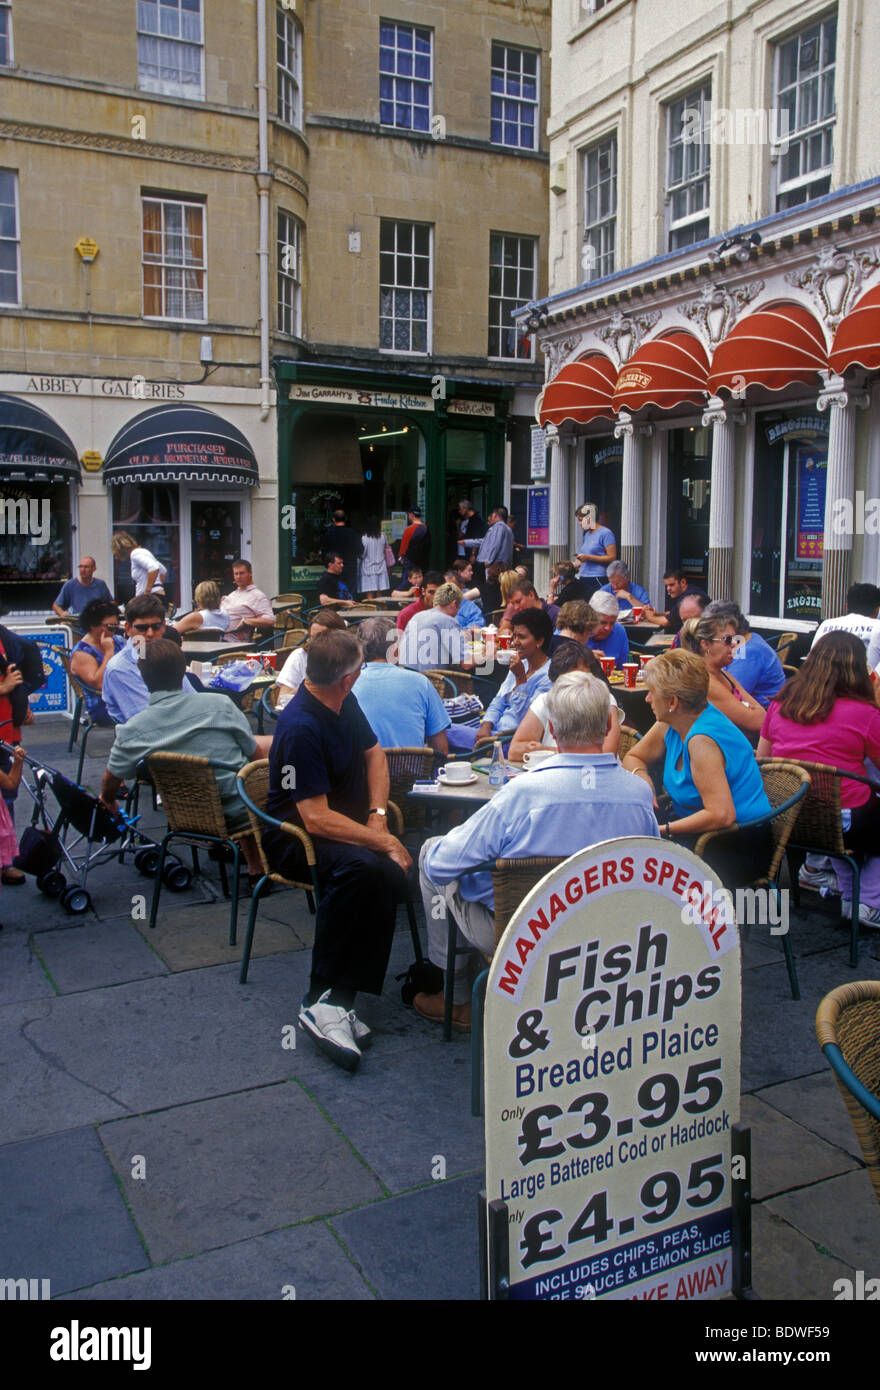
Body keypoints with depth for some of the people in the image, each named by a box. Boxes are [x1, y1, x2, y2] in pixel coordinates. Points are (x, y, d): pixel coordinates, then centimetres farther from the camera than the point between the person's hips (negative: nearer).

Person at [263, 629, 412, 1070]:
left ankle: (332, 1000, -26)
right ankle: (326, 1000, -31)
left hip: (349, 825, 7)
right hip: (297, 838, -7)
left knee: (390, 874, -27)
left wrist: (378, 816, 4)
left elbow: (373, 753, 19)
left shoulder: (344, 704, 5)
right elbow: (317, 819, -25)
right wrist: (384, 843, -24)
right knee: (360, 868, -39)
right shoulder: (301, 728, -22)